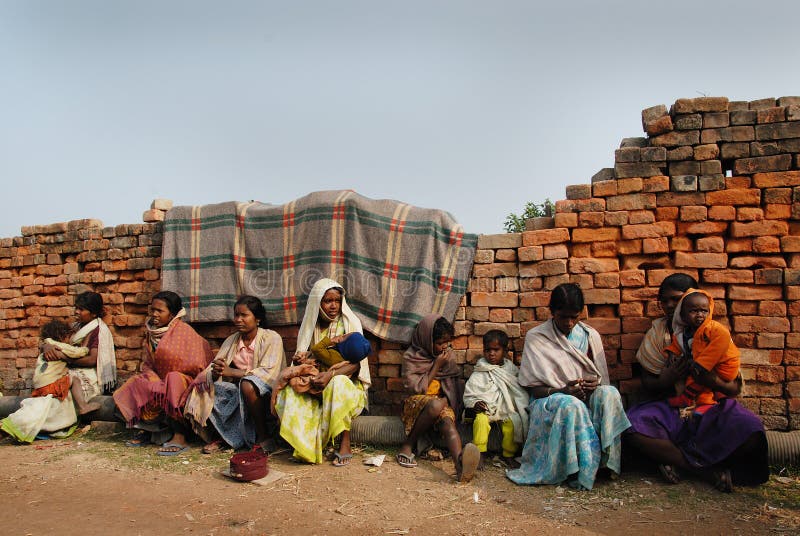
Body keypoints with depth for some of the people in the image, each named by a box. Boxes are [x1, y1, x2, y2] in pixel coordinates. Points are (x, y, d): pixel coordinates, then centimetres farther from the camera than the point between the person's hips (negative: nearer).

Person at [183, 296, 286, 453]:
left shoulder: (271, 338, -8)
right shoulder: (231, 340, 8)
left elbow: (268, 373, -20)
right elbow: (210, 373, 1)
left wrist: (231, 372, -27)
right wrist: (215, 372, -25)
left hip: (264, 393, -5)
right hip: (237, 392, 5)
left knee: (247, 384, -35)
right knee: (201, 387, -13)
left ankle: (263, 437, -16)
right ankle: (218, 435, 1)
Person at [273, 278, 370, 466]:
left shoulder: (350, 322, -7)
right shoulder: (311, 324, 5)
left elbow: (356, 362, -14)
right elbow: (305, 355, 14)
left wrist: (331, 374, -32)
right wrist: (301, 359, -12)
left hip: (347, 381, -4)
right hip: (315, 379, 4)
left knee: (337, 384, -38)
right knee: (289, 389, -25)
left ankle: (345, 444, -28)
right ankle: (306, 444, -19)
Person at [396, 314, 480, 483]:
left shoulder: (448, 354, 9)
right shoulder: (411, 357, -5)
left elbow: (457, 382, 17)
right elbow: (416, 388, -11)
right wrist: (437, 366, -12)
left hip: (443, 401, 3)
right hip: (416, 402, -3)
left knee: (448, 421, -32)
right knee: (436, 404, -37)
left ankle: (460, 463, -61)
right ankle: (408, 445, -22)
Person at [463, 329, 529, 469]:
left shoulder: (511, 368, 11)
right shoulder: (479, 373, 2)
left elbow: (521, 386, 16)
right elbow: (468, 395, 1)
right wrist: (474, 403, -18)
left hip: (507, 410, 2)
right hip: (486, 409, -2)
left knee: (514, 422, -25)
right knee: (481, 420, -32)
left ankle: (508, 455, -5)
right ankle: (480, 453, -18)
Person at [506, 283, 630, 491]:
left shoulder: (590, 336, 8)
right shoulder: (536, 337, -2)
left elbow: (602, 379, 13)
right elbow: (534, 388, -3)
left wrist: (595, 384, -12)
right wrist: (561, 391, -22)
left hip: (587, 399, 3)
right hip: (549, 402, -3)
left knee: (610, 394, -30)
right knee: (571, 406, -38)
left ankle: (605, 459, -24)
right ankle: (581, 472, -26)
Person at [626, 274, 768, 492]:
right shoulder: (657, 333, 5)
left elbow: (735, 388, 3)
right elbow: (648, 387, 5)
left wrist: (712, 380, -19)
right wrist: (667, 379, -17)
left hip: (710, 410, 0)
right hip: (670, 409, 0)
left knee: (749, 429, -31)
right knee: (633, 426, -30)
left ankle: (672, 459, -16)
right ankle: (710, 469, -19)